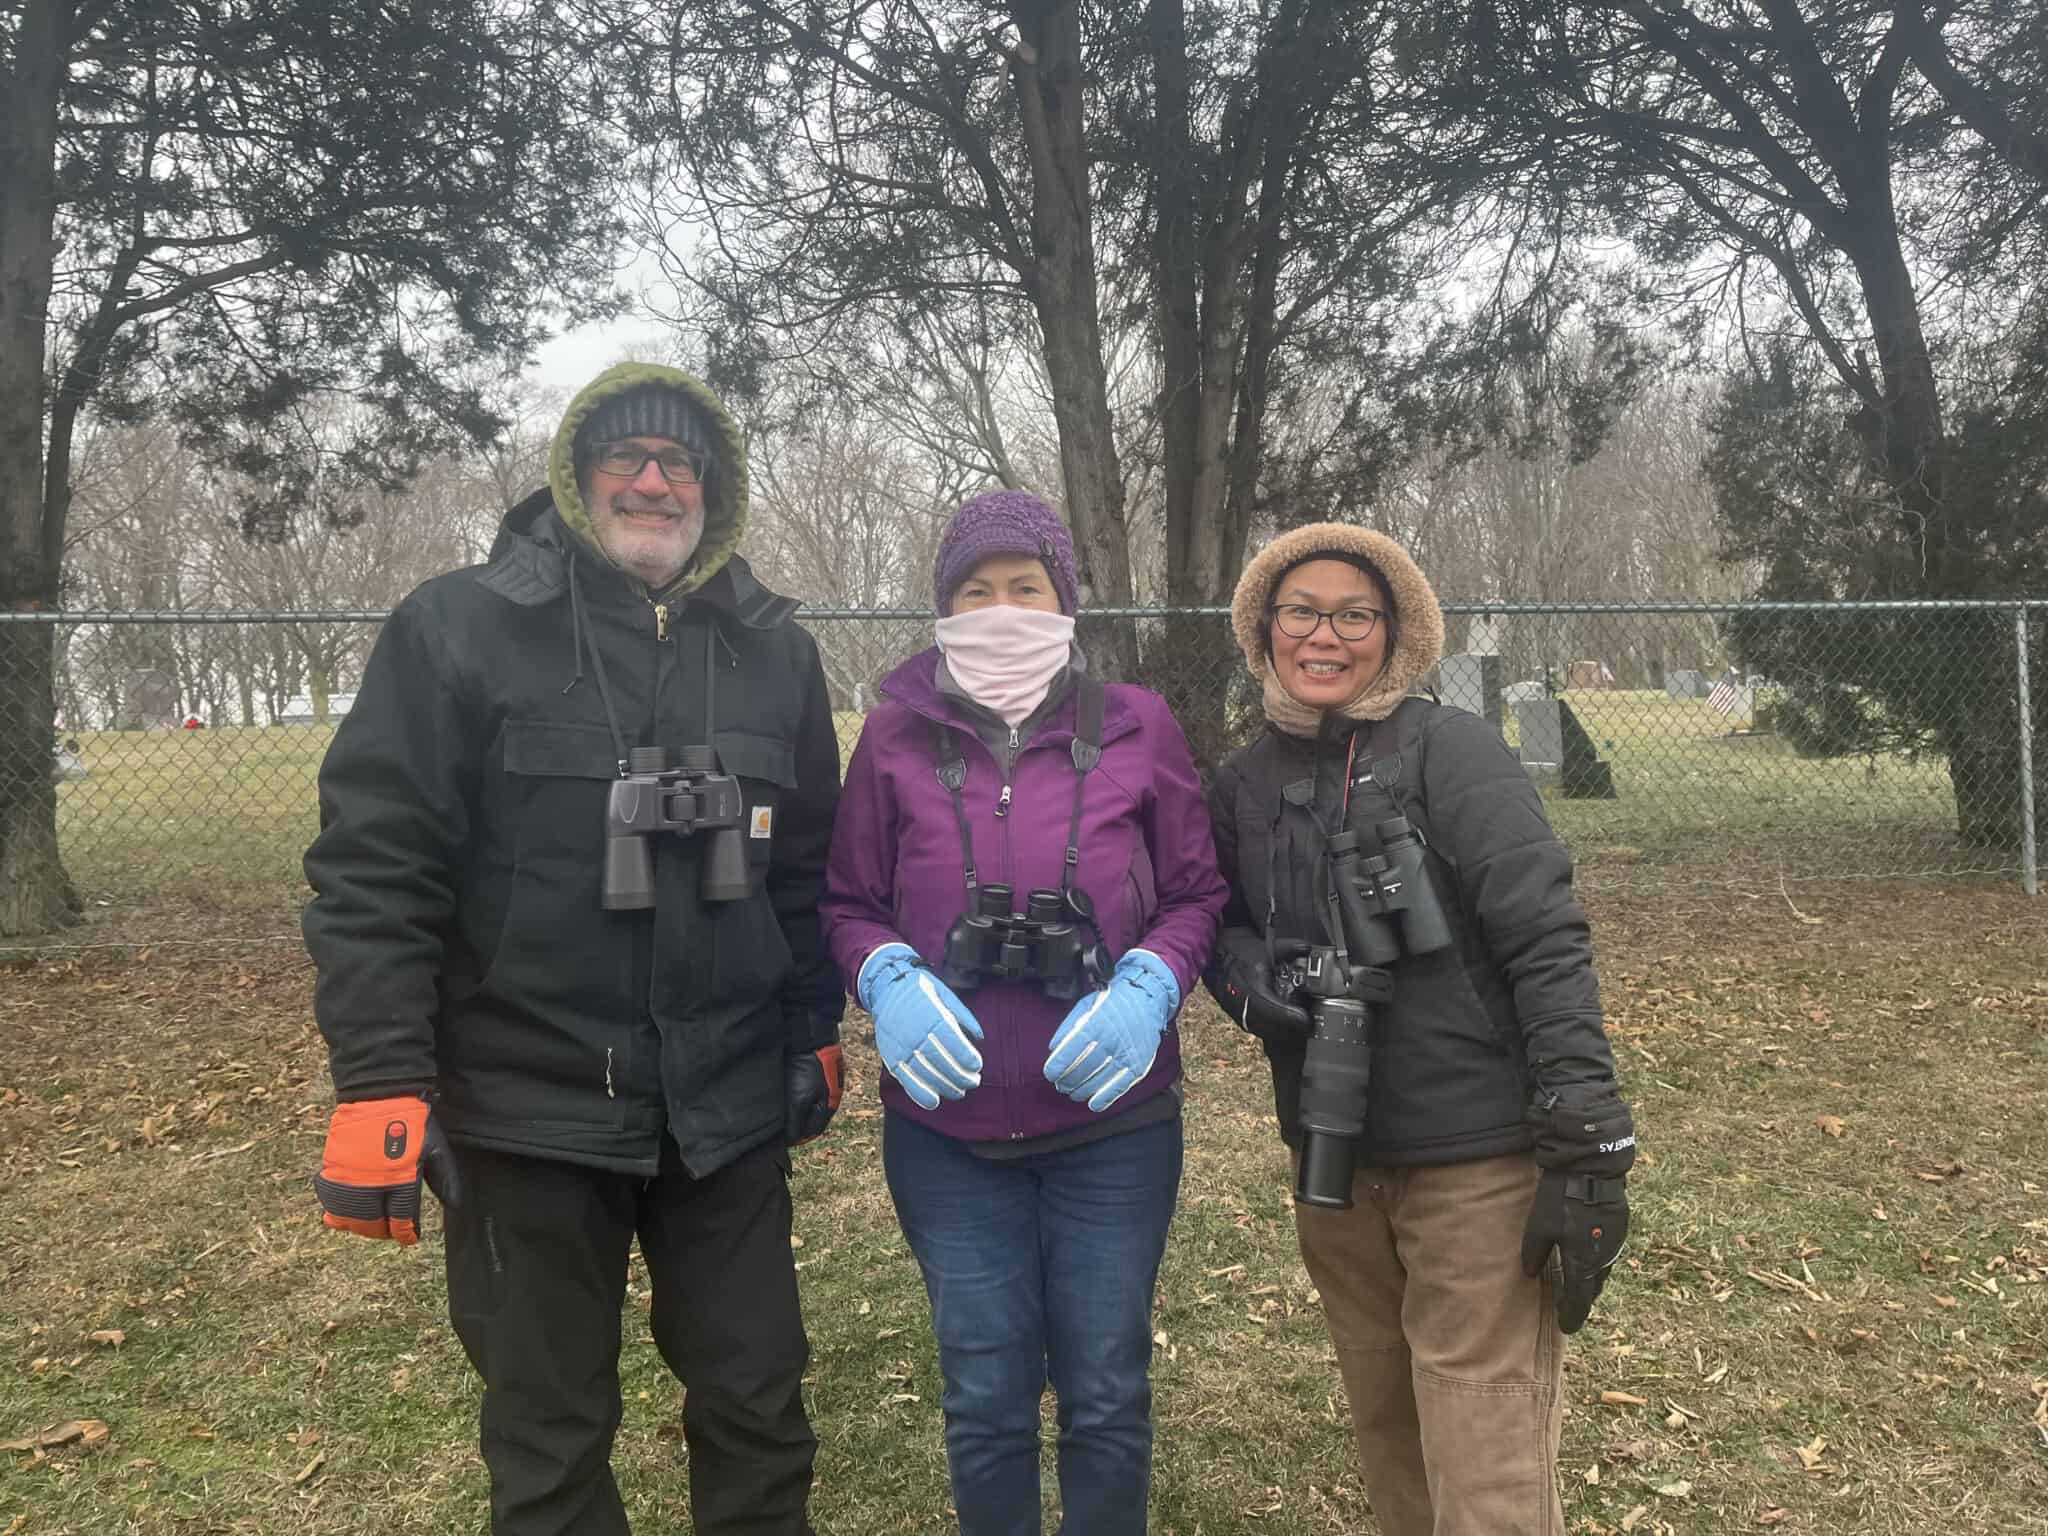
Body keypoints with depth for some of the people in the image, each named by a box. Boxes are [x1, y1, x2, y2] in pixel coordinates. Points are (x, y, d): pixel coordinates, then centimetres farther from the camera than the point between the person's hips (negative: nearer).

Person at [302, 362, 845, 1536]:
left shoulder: (773, 647, 4)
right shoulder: (459, 630, -8)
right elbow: (376, 868, -10)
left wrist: (815, 1030, 13)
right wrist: (380, 1083, -14)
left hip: (729, 1106, 3)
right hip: (528, 1109, -3)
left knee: (759, 1406, 16)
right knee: (550, 1436, 14)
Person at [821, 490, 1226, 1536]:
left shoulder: (1137, 727, -2)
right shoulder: (897, 736, -1)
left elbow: (1197, 895, 5)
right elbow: (848, 905, 6)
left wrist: (1146, 985, -13)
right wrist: (889, 980, -14)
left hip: (1112, 1120, 0)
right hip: (948, 1126, 1)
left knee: (1107, 1395, 12)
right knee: (986, 1399, 13)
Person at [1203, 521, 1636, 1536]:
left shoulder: (1451, 751, -8)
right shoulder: (1244, 785, 6)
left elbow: (1548, 947, -13)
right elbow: (1221, 931, 17)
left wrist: (1587, 1151, -18)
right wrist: (1255, 980, -7)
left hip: (1480, 1160, -5)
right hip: (1336, 1161, 5)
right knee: (1386, 1436, 18)